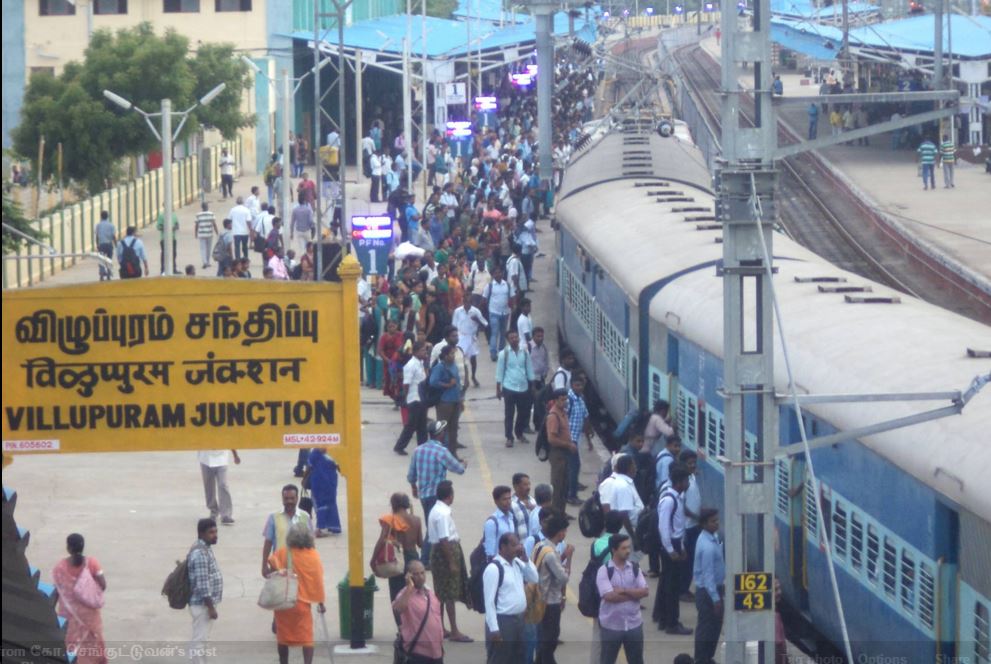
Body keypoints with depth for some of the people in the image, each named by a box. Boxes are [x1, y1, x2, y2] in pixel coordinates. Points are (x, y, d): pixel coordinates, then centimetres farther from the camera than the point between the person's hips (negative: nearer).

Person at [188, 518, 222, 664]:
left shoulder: (206, 548, 11)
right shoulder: (200, 553, -22)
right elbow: (202, 584, -24)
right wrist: (211, 607, -22)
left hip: (205, 603, 10)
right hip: (202, 604, -10)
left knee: (201, 639, 16)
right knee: (199, 640, -4)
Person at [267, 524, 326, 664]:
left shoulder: (283, 553, -5)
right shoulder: (313, 555, -6)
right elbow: (318, 580, -4)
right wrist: (321, 602, 3)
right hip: (303, 601, -1)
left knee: (283, 636, 14)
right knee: (306, 637, 2)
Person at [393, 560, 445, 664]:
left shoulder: (430, 593, 11)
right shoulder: (406, 595, -12)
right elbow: (397, 609, -36)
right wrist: (409, 587, -29)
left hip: (436, 650, 7)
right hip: (418, 651, -7)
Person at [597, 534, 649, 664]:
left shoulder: (634, 568, 2)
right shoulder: (604, 571, -11)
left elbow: (645, 591, -6)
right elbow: (610, 596, -21)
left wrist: (624, 591, -18)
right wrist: (634, 594, -12)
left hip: (633, 624, 4)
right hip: (611, 625, -4)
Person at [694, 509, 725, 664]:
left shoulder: (713, 536, 3)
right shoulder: (707, 546, -28)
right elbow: (708, 575, -26)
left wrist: (721, 586, 22)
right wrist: (715, 598, -23)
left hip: (715, 587, 10)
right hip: (707, 591, -10)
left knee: (715, 625, 19)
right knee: (707, 628, 1)